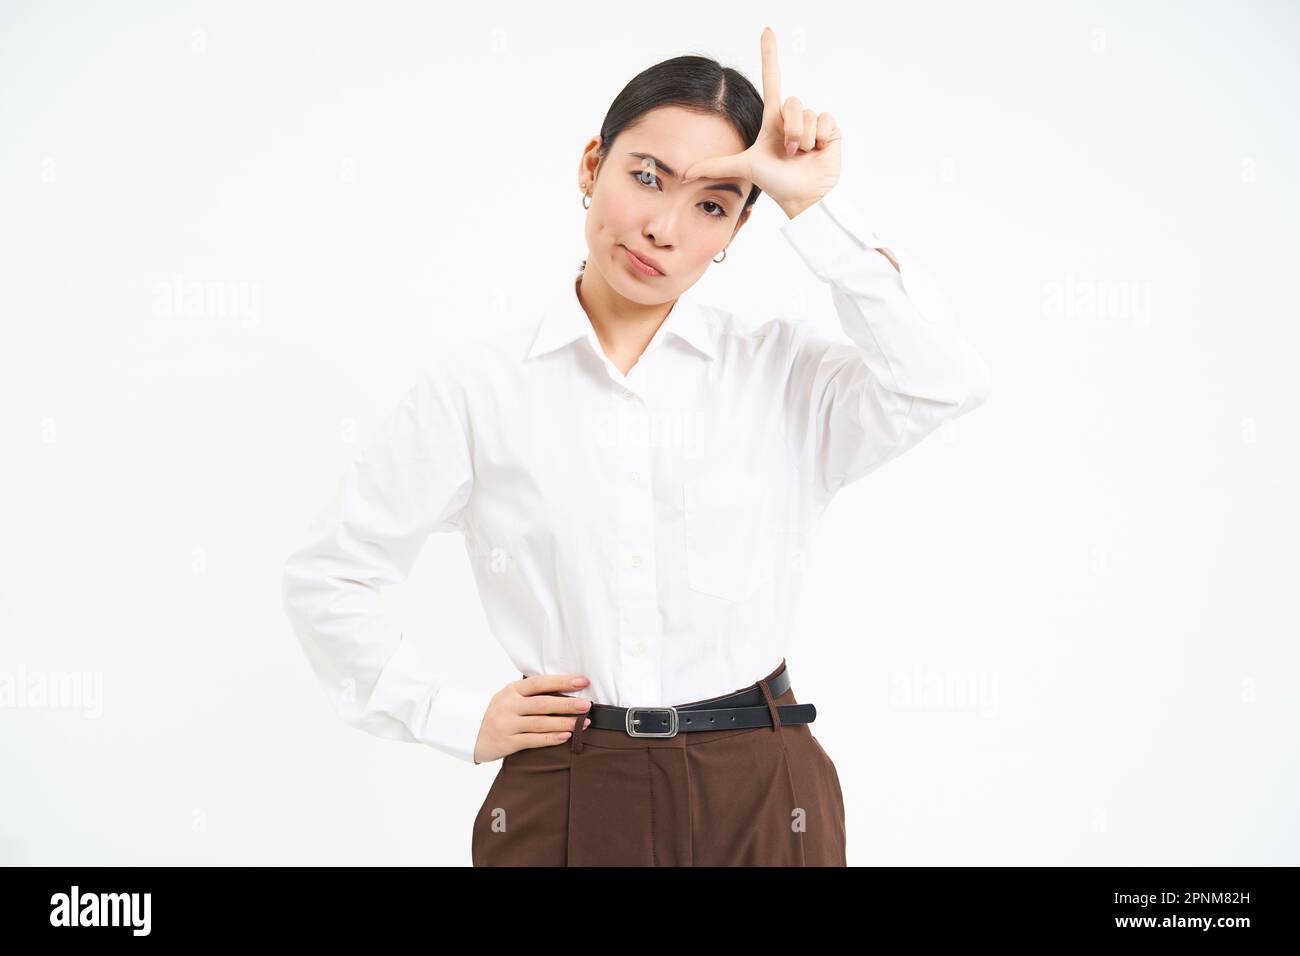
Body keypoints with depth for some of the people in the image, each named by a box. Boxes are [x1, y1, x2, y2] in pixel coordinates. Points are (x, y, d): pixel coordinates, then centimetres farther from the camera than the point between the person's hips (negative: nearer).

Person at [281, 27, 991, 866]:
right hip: (562, 803, 0)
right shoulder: (478, 390, -2)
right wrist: (457, 718, -1)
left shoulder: (781, 371, -1)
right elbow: (326, 581, 5)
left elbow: (946, 383, -21)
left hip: (760, 801, 1)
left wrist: (813, 207, -17)